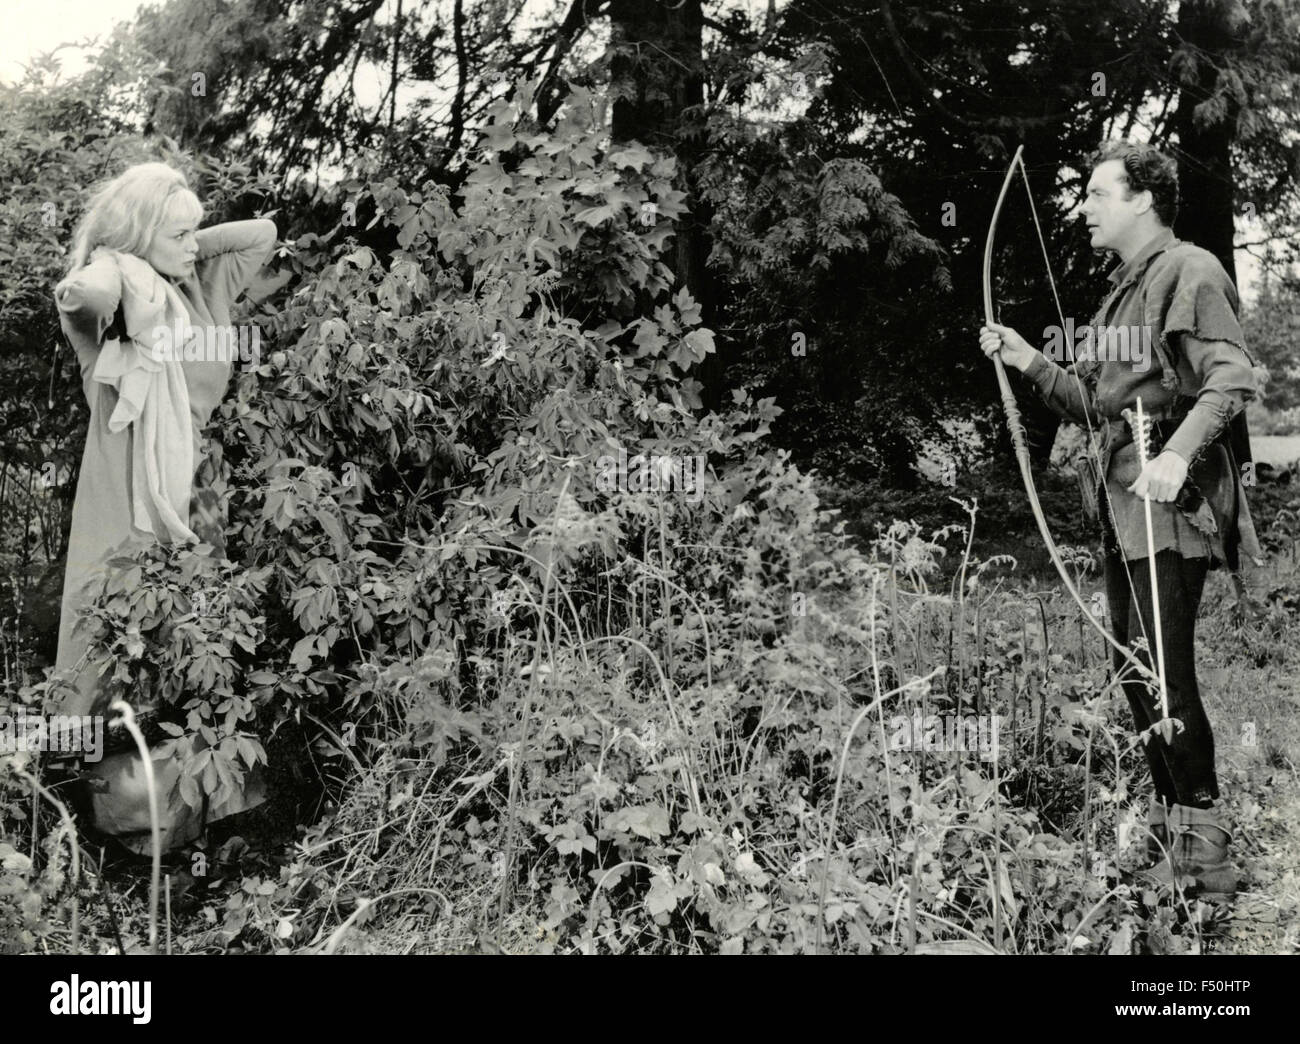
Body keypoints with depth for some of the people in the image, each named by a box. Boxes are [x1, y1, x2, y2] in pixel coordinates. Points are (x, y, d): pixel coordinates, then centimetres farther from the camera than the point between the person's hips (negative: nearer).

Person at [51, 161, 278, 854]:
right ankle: (134, 796, 17)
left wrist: (187, 246, 1)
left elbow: (264, 234, 9)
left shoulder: (200, 285, 4)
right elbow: (83, 293, -39)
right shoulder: (116, 291, -15)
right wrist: (116, 261, -18)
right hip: (132, 491, -7)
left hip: (193, 486, 7)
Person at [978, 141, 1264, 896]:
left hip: (1175, 497, -9)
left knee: (1163, 670, -10)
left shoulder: (1191, 273, -7)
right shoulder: (1120, 292, 20)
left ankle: (1205, 849, 1)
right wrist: (1031, 363, 8)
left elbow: (1233, 379, -17)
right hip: (1124, 498, 9)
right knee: (1134, 669, 11)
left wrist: (1179, 451, -30)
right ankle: (1173, 830, 23)